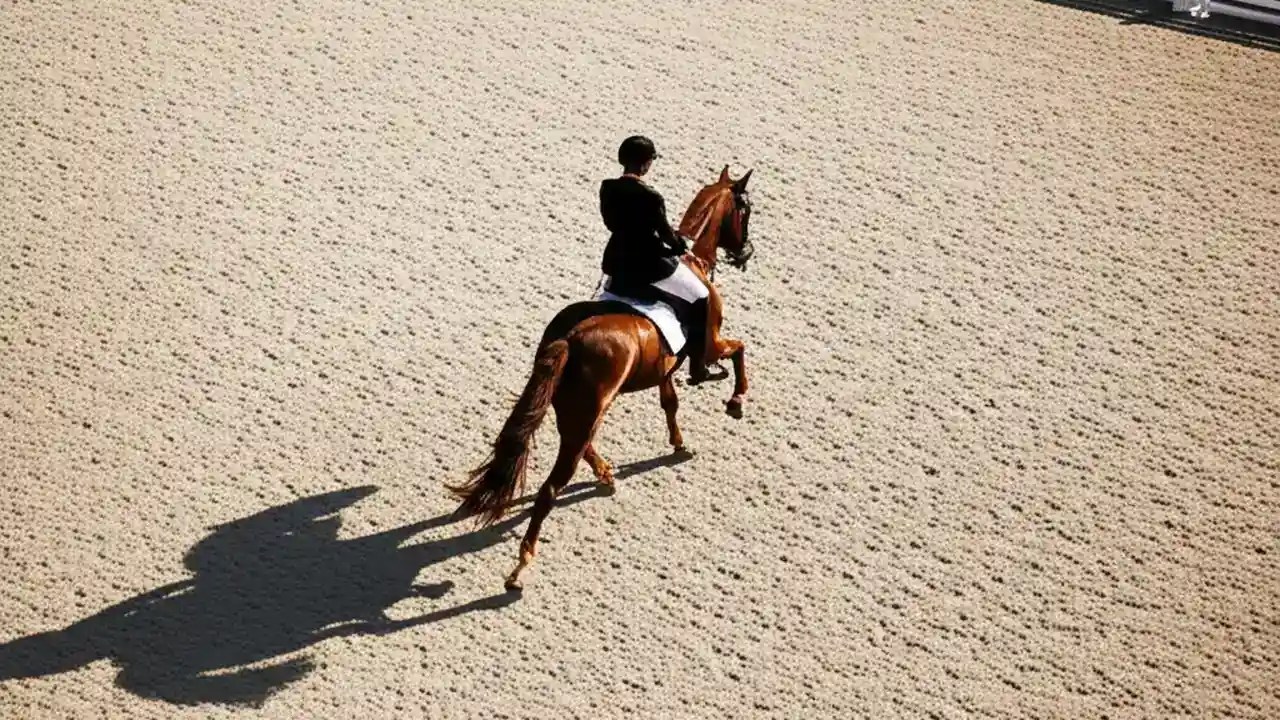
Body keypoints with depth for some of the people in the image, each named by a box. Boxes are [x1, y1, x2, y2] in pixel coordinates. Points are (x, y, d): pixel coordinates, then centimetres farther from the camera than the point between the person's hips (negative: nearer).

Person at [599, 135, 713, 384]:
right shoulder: (650, 197, -24)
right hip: (649, 267, -7)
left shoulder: (607, 189, -4)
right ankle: (698, 367, 15)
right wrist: (682, 246, 8)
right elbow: (666, 235, -15)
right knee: (698, 297, 13)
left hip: (617, 265, 7)